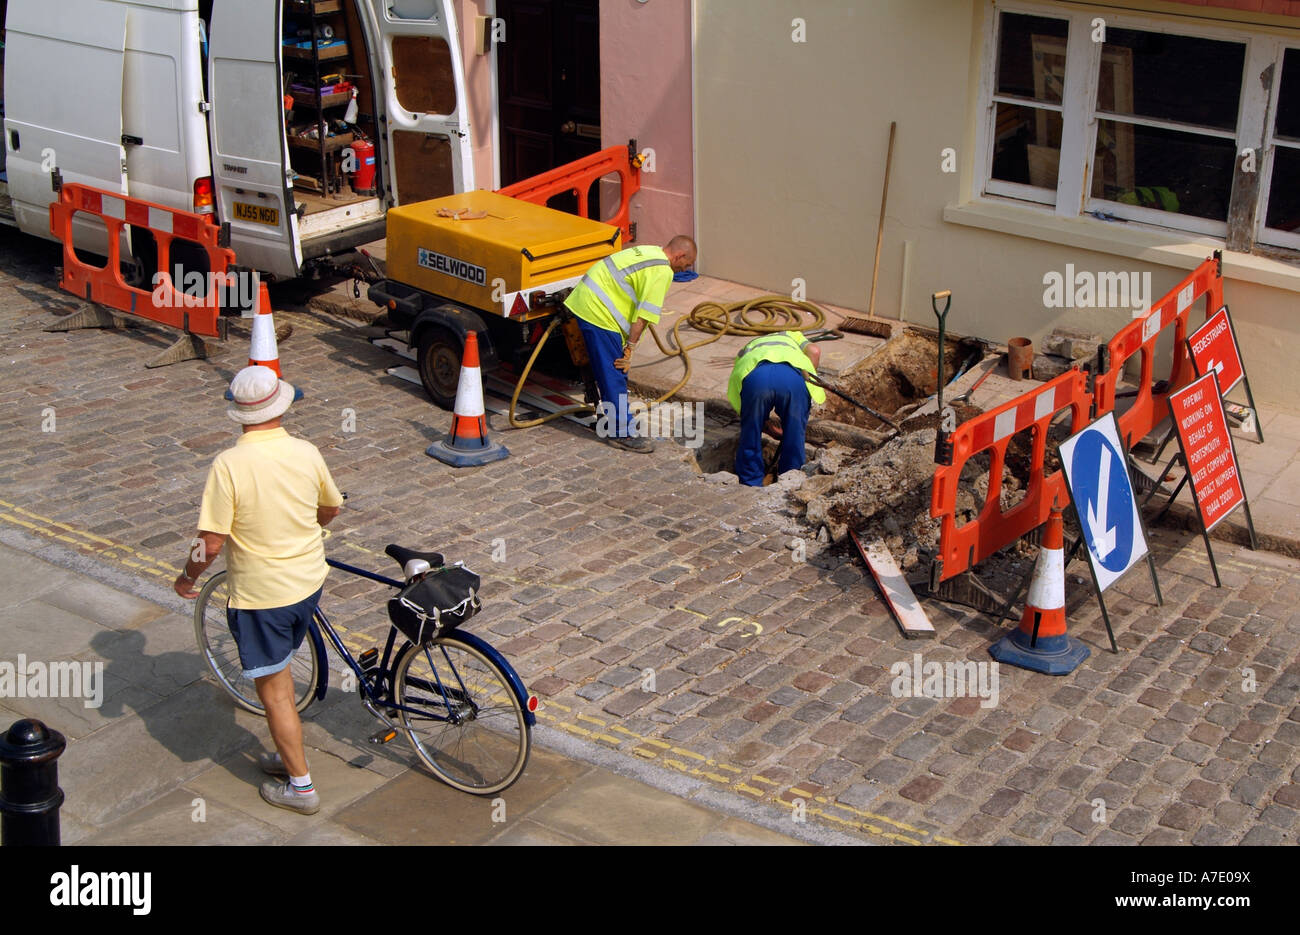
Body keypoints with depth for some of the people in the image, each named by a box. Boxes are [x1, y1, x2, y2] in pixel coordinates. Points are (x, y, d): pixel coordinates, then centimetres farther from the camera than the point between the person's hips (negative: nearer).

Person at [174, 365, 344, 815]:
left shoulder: (229, 465, -23)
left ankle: (300, 785, 16)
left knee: (273, 690, 8)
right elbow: (331, 508, 11)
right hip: (309, 581, 6)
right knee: (280, 669, 27)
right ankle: (289, 754, 39)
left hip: (261, 593, -6)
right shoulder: (307, 453, -7)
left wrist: (187, 577, -1)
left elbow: (211, 542, -21)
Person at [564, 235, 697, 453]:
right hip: (598, 311, -10)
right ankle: (622, 433, 0)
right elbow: (643, 315, -17)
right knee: (614, 374, -5)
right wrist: (630, 347, -10)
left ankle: (611, 417, 32)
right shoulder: (662, 272, -14)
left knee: (607, 369, 20)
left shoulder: (651, 253, 17)